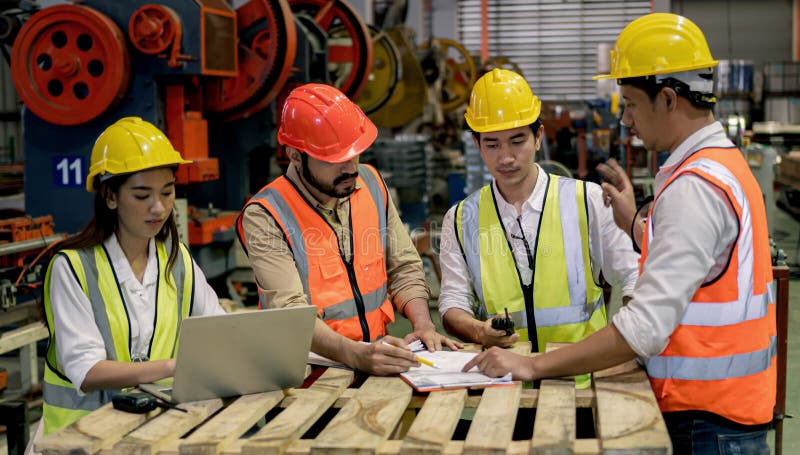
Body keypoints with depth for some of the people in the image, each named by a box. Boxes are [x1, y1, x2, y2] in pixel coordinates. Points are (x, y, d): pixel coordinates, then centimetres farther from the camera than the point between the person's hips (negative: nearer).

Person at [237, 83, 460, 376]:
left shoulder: (370, 183, 7)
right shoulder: (265, 216, -13)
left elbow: (403, 267, 14)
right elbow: (291, 312, -22)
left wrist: (423, 324, -4)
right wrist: (356, 355, -36)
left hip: (378, 352, 5)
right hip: (312, 368, -5)